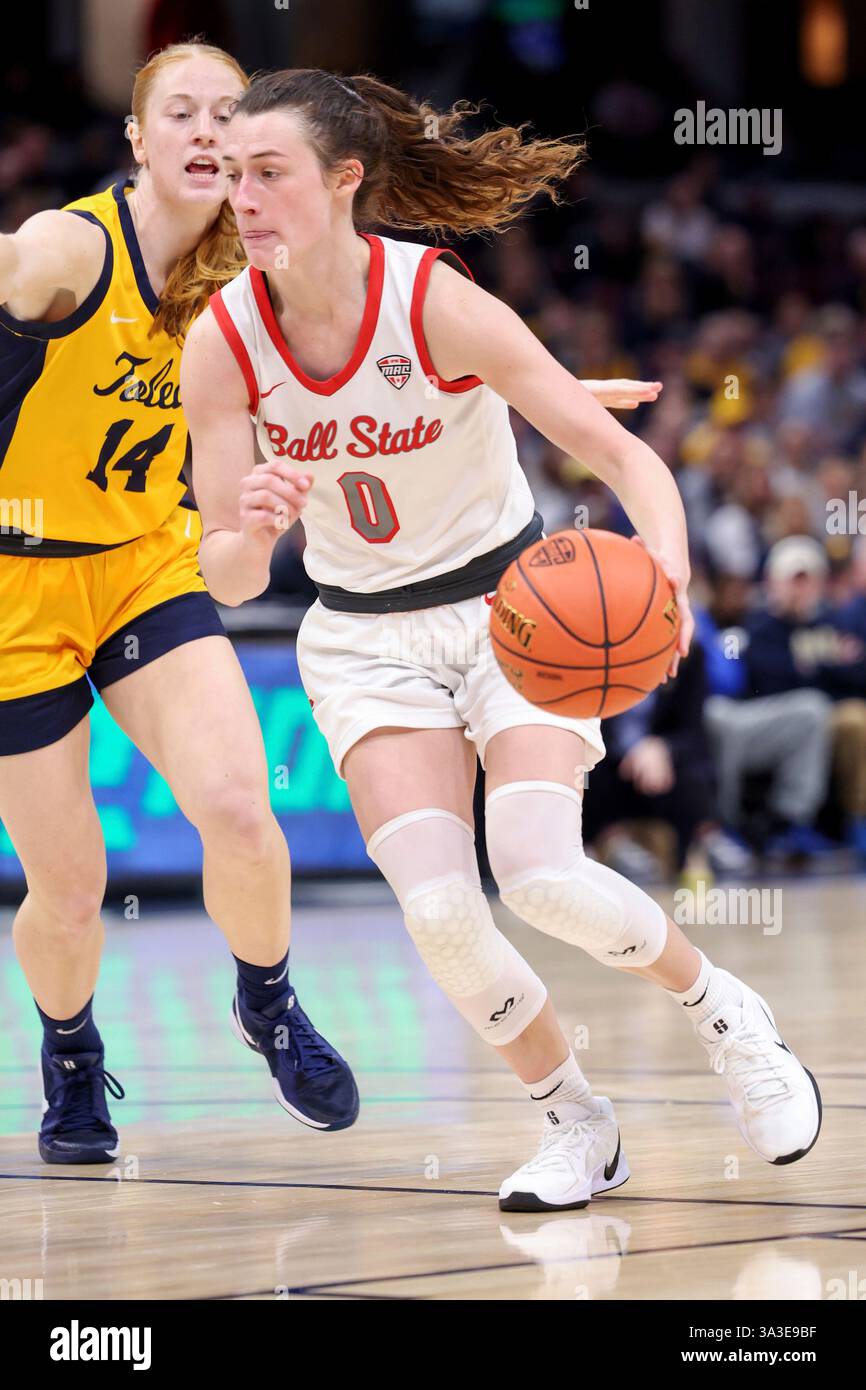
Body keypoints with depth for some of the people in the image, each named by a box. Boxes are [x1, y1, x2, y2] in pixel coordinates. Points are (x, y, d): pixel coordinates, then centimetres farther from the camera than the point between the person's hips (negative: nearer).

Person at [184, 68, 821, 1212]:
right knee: (439, 911, -17)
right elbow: (227, 577, -13)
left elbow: (622, 452, -22)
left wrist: (667, 567, -43)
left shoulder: (439, 305, -23)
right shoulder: (222, 344, -14)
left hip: (512, 603, -3)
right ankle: (574, 1123, 9)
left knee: (541, 878, -22)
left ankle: (723, 1011, 9)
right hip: (366, 637, 3)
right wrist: (249, 528, -37)